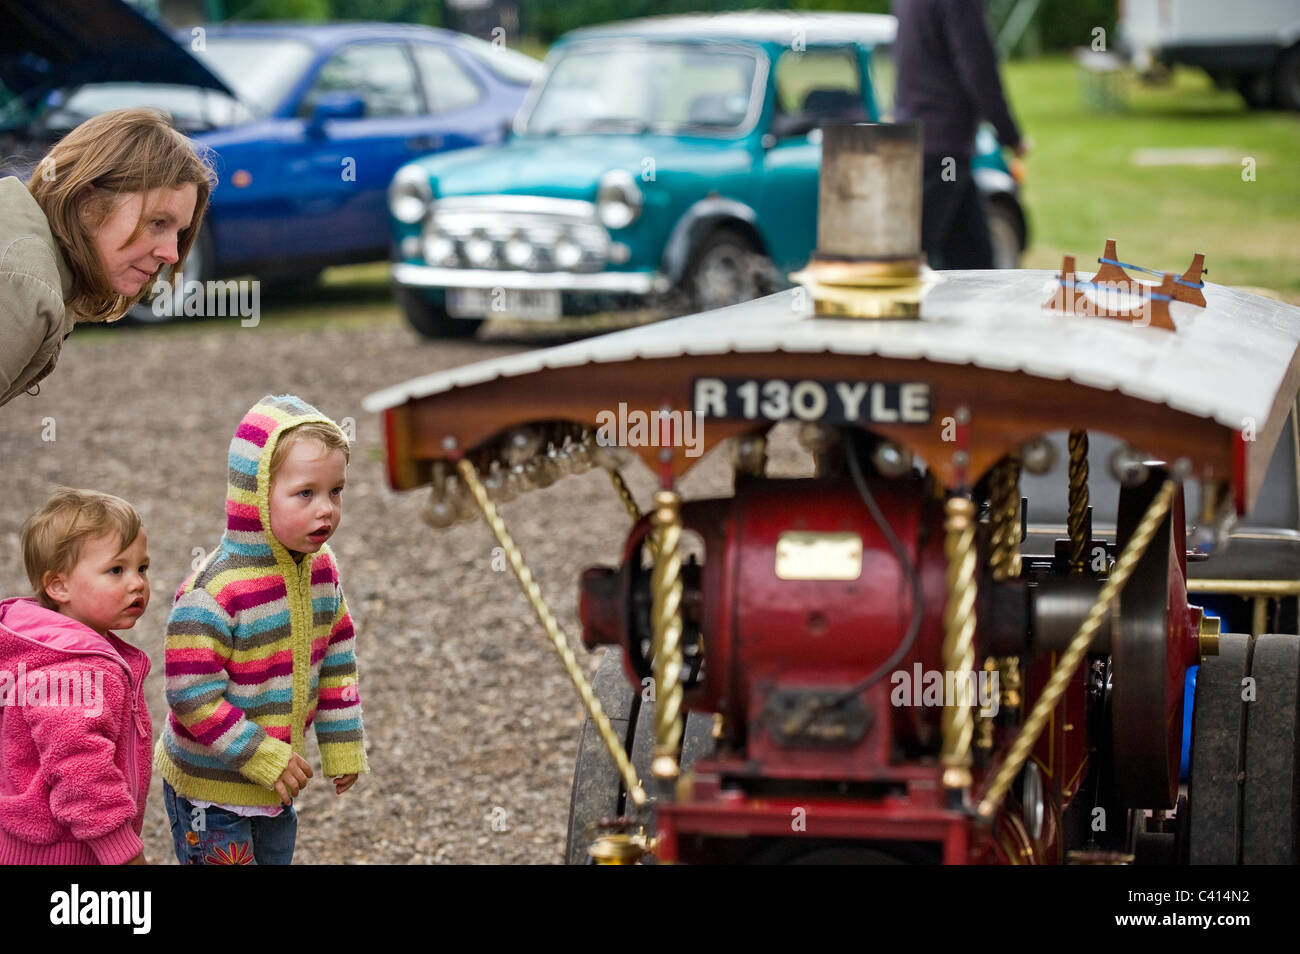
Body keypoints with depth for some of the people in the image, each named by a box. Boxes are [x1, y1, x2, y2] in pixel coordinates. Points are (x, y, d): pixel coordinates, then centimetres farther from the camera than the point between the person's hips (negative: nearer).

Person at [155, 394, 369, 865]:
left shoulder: (321, 570, -3)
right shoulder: (214, 591, -27)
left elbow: (336, 664, 9)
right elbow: (193, 695, -26)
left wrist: (343, 747, 10)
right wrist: (265, 759, -23)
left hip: (276, 788, 7)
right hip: (210, 788, -7)